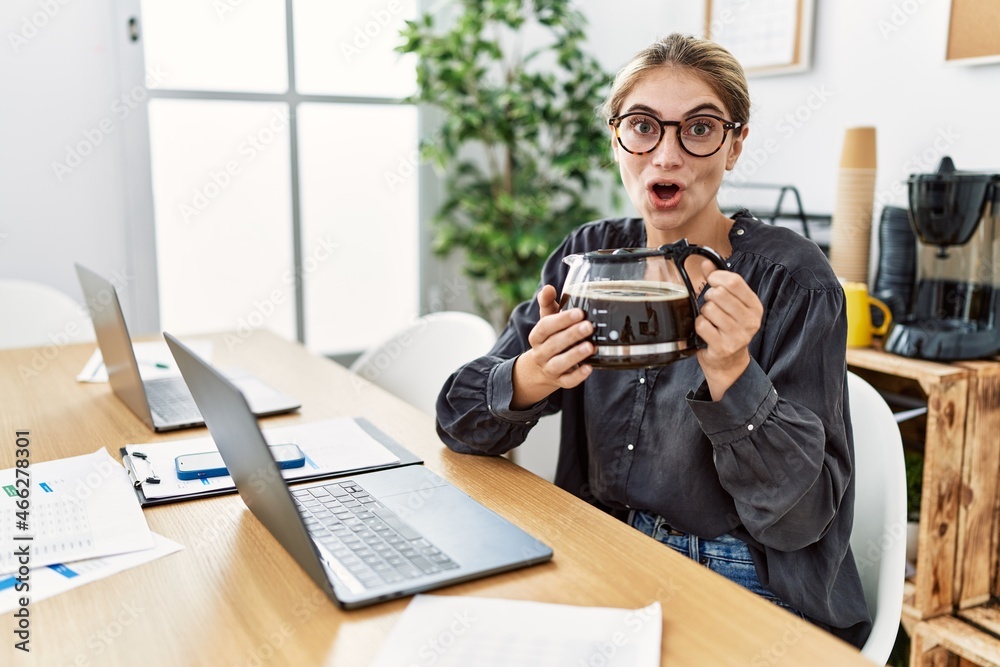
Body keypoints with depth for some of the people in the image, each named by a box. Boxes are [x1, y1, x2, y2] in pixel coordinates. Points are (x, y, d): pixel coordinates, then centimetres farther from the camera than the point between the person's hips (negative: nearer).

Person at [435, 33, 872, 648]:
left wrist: (730, 374, -29)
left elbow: (799, 516, -14)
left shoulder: (793, 280, -13)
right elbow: (461, 424, -3)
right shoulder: (591, 256, -1)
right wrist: (529, 379, -25)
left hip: (745, 591, -4)